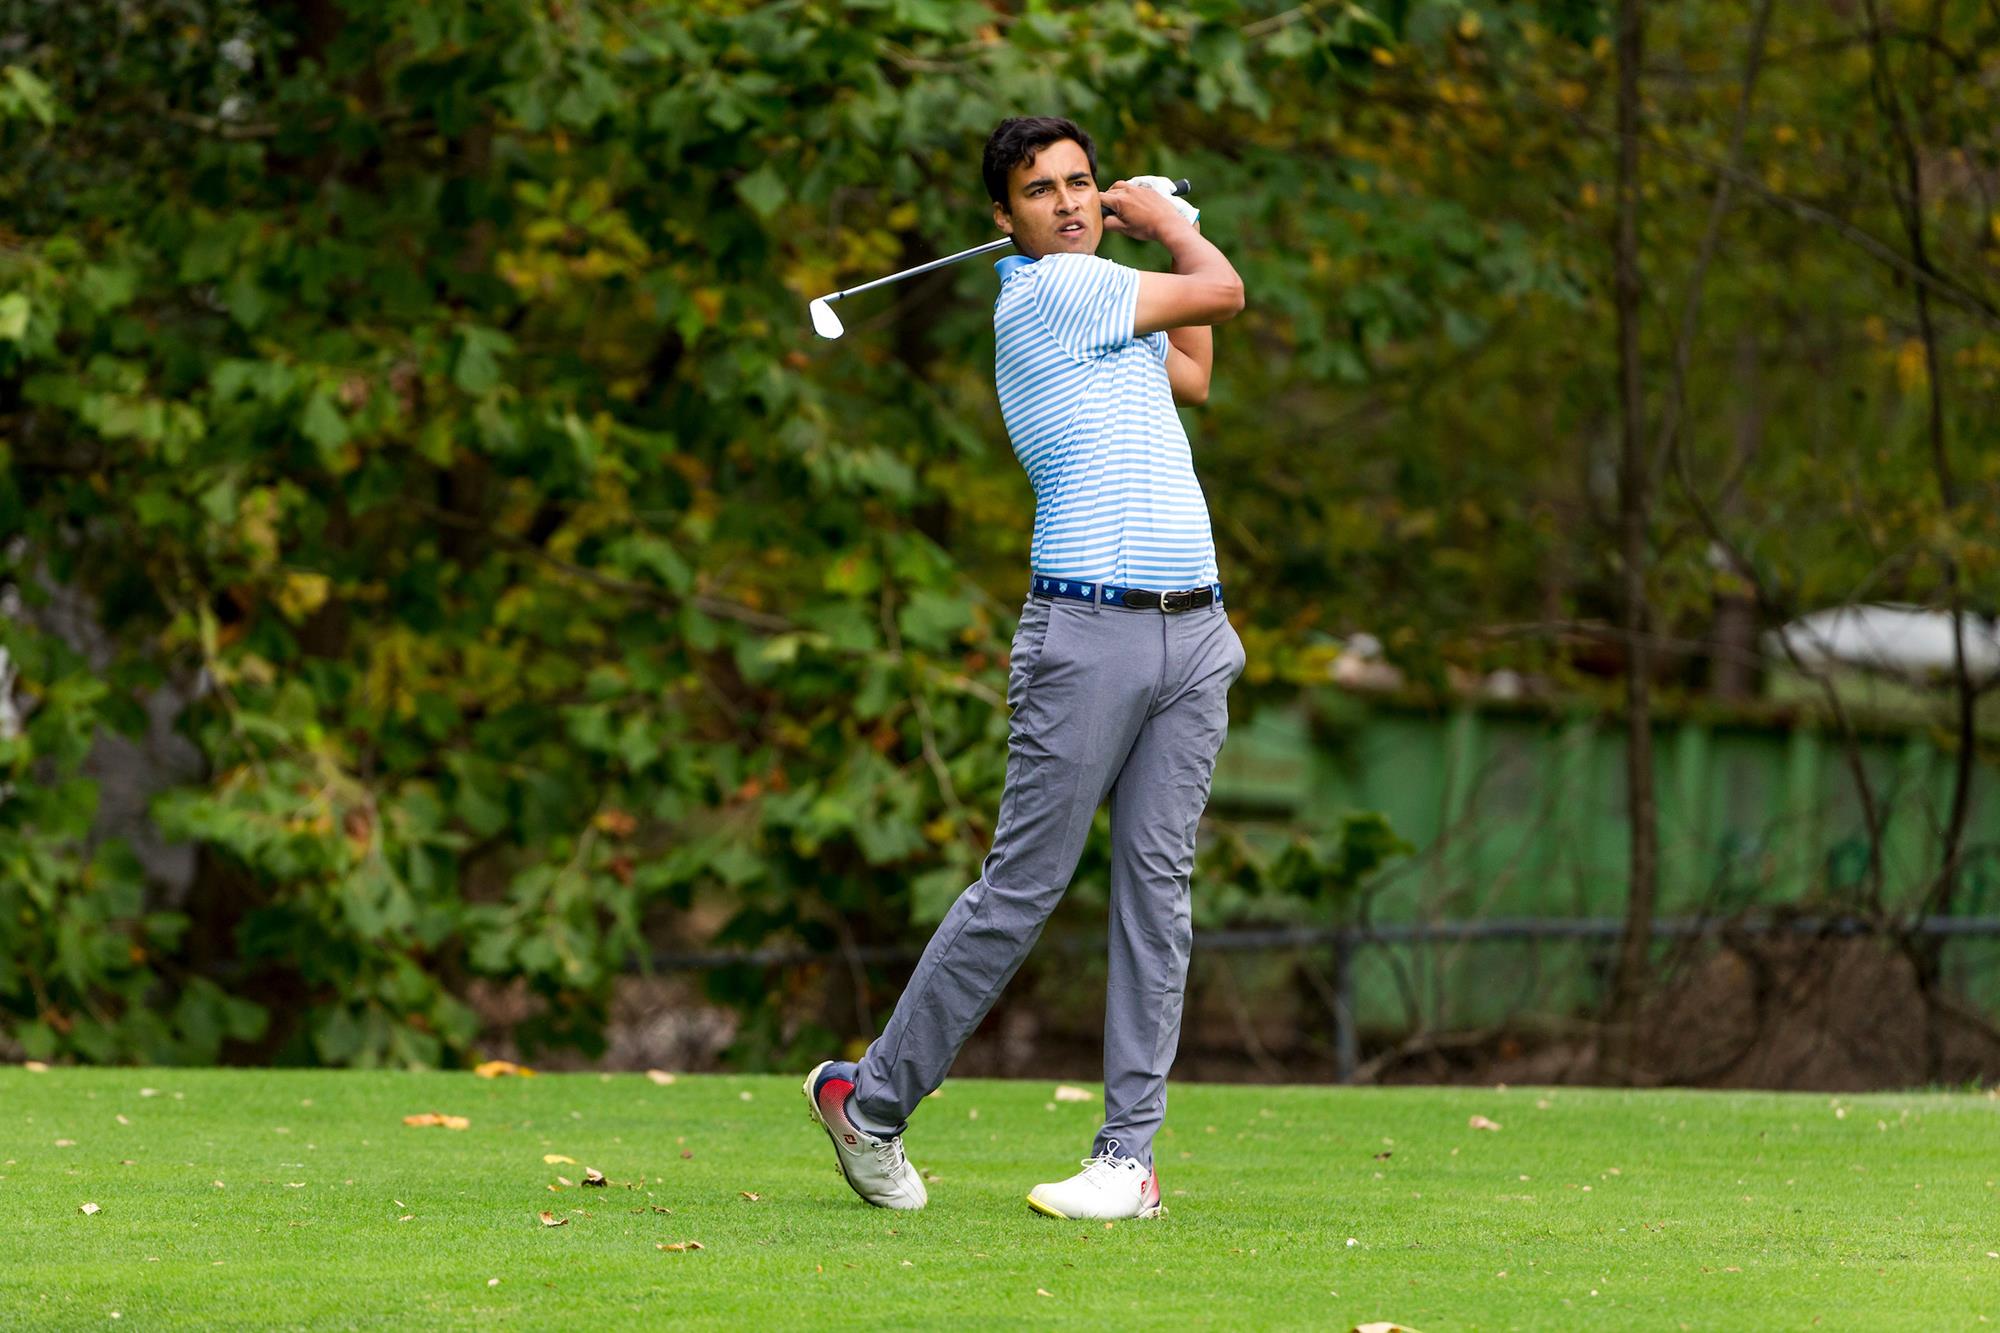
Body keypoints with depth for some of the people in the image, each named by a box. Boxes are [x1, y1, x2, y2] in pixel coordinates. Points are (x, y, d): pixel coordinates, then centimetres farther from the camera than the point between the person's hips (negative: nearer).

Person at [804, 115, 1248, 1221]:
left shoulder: (1104, 301, 19)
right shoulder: (1049, 293, -8)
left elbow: (1193, 374, 35)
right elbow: (1221, 292, -1)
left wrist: (1169, 224, 30)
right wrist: (1173, 230, 19)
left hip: (1194, 633, 8)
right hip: (1088, 632, -8)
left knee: (1156, 888, 1)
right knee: (1021, 888, -6)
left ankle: (1130, 1154, 0)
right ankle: (871, 1099, 7)